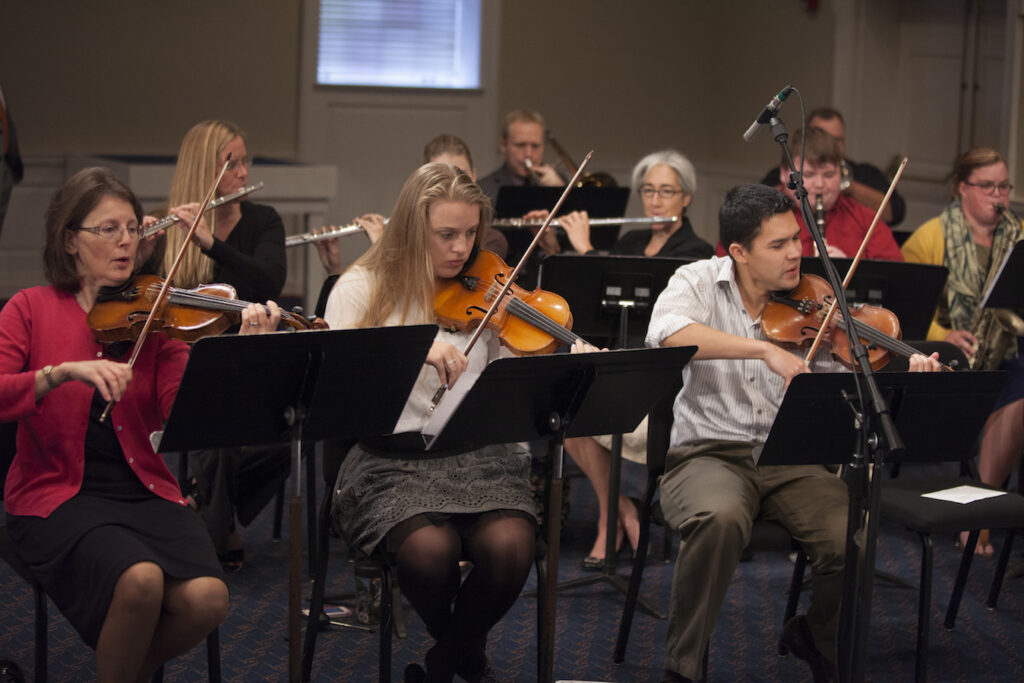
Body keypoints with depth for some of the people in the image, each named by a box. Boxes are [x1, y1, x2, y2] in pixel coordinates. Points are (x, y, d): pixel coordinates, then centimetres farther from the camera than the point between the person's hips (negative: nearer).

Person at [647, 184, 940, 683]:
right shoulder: (700, 282, -1)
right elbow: (665, 332, -25)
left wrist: (905, 377, -20)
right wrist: (765, 350, -32)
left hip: (789, 460, 3)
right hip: (707, 455, -3)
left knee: (853, 539, -23)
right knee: (721, 517, -37)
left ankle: (817, 638, 13)